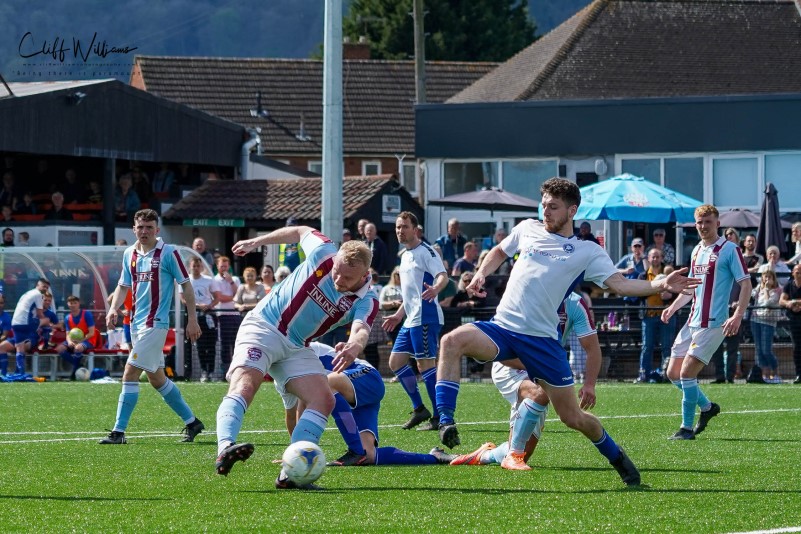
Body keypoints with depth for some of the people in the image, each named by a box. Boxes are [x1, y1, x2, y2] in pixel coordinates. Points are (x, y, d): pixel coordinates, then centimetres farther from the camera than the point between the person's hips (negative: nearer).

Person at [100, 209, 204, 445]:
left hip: (155, 322, -8)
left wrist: (192, 319, -6)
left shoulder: (168, 253, -8)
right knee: (157, 379, 14)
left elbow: (186, 285, -4)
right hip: (136, 323, 8)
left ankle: (119, 432, -12)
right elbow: (124, 285, 19)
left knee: (130, 374, -14)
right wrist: (113, 309, 1)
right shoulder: (129, 254, 11)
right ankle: (191, 422, 28)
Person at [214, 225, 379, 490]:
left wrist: (353, 347, -60)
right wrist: (256, 241, 16)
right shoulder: (323, 253, -15)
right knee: (245, 384, -28)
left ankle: (290, 474, -18)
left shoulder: (365, 302, -14)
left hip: (297, 348, 4)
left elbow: (361, 331, -36)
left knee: (323, 399, -14)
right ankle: (225, 449, -50)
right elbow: (301, 231, 8)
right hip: (263, 327, -3)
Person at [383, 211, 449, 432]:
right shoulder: (406, 255, 21)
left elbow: (443, 275, -22)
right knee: (396, 361, 10)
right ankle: (419, 409, 15)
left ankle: (440, 416, -7)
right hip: (411, 319, 10)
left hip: (425, 317, -10)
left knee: (425, 363, -11)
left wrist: (435, 288, -43)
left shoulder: (425, 251, -8)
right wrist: (399, 315, 31)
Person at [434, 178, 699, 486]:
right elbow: (500, 252, 30)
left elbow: (620, 284, -6)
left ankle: (616, 457, 30)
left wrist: (660, 286, -21)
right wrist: (481, 275, 11)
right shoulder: (528, 229, 12)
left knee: (572, 417, 2)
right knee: (452, 341, -30)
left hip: (541, 339, -2)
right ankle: (446, 423, -32)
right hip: (501, 328, 2)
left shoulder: (587, 252, 4)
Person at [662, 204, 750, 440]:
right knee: (673, 372, 9)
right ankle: (707, 406, 29)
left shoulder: (730, 250, -8)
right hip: (692, 322, 8)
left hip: (713, 324, -8)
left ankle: (687, 428, -4)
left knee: (687, 372, -14)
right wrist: (673, 307, 11)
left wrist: (737, 316, -23)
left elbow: (746, 284, -11)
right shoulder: (696, 251, 15)